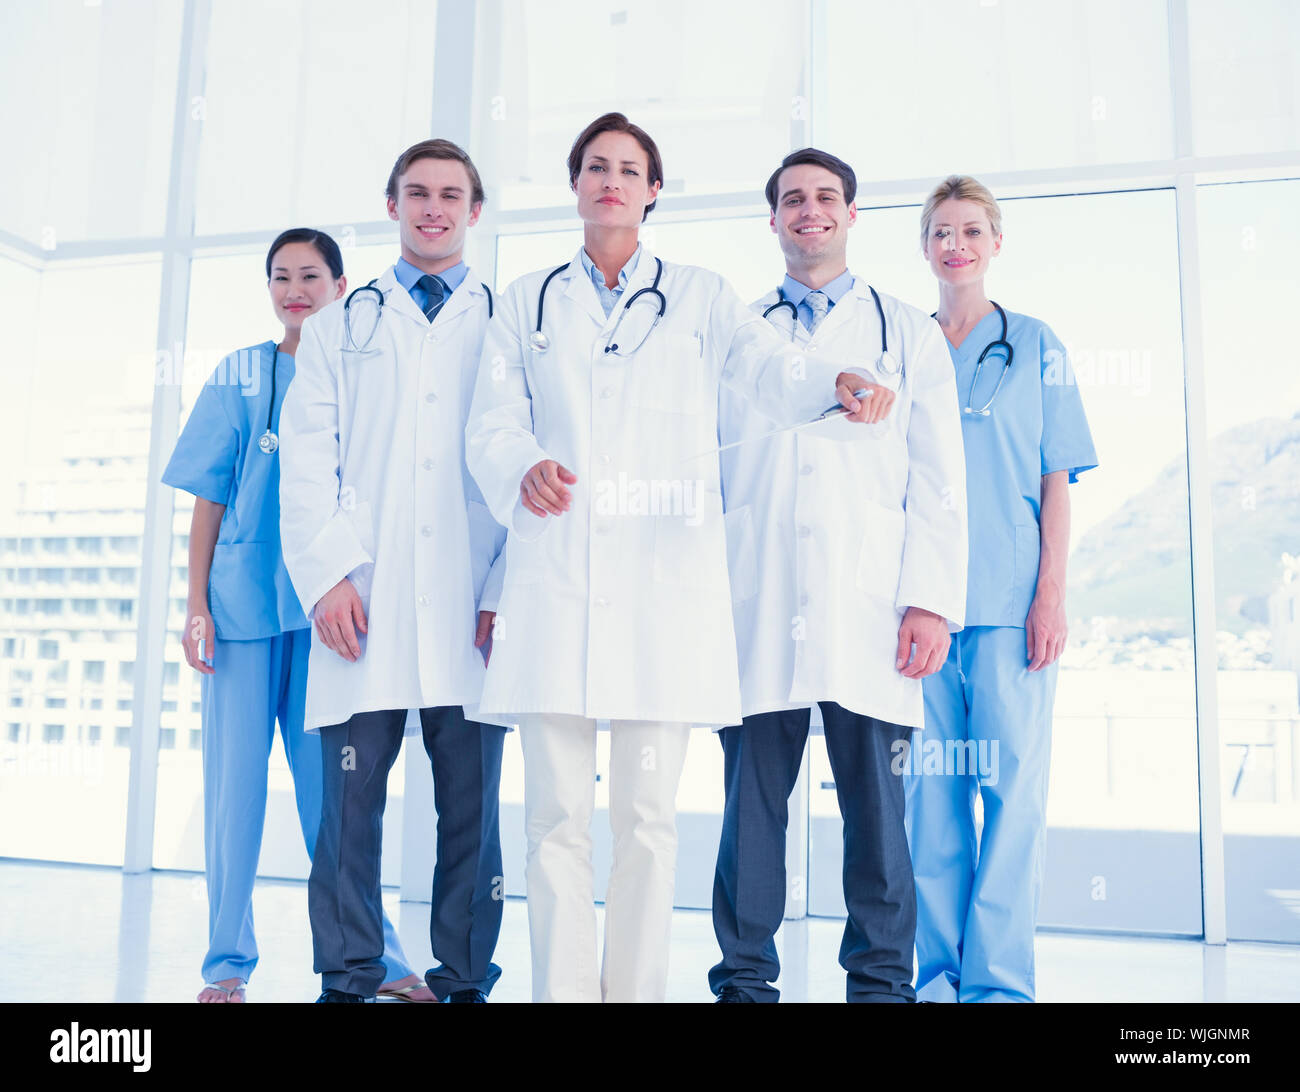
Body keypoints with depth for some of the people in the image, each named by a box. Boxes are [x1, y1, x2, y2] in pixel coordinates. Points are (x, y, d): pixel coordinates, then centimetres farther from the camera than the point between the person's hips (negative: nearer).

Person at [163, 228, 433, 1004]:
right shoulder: (240, 375, 8)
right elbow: (210, 495, 7)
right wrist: (197, 604, 0)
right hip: (244, 596, 0)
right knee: (235, 780, 3)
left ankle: (377, 959, 12)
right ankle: (229, 962, 14)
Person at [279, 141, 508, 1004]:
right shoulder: (341, 326, 19)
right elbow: (308, 461, 10)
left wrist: (509, 593, -5)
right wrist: (327, 574, -5)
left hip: (471, 610, 0)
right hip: (362, 604, 1)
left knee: (472, 805, 1)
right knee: (351, 798, -1)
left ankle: (465, 980, 13)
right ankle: (347, 980, 10)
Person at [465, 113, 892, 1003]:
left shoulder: (701, 298, 17)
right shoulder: (529, 302, 20)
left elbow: (773, 370, 0)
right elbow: (492, 421, 9)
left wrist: (839, 382, -23)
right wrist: (523, 470, -15)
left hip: (665, 574, -1)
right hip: (556, 573, 1)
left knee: (647, 815, 1)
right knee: (558, 815, 0)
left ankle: (636, 989, 11)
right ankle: (562, 990, 8)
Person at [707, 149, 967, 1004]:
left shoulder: (908, 332, 15)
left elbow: (938, 479, 8)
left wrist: (931, 599, -4)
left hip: (869, 608, -1)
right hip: (756, 609, 1)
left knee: (875, 804, 1)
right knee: (752, 799, 2)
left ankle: (881, 979, 14)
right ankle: (746, 977, 12)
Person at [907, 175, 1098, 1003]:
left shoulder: (1035, 345, 9)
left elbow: (1056, 481, 4)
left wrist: (1052, 593, -6)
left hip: (1011, 600, -2)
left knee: (1014, 779, -4)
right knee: (931, 784, 3)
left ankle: (1000, 977, 4)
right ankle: (940, 971, 13)